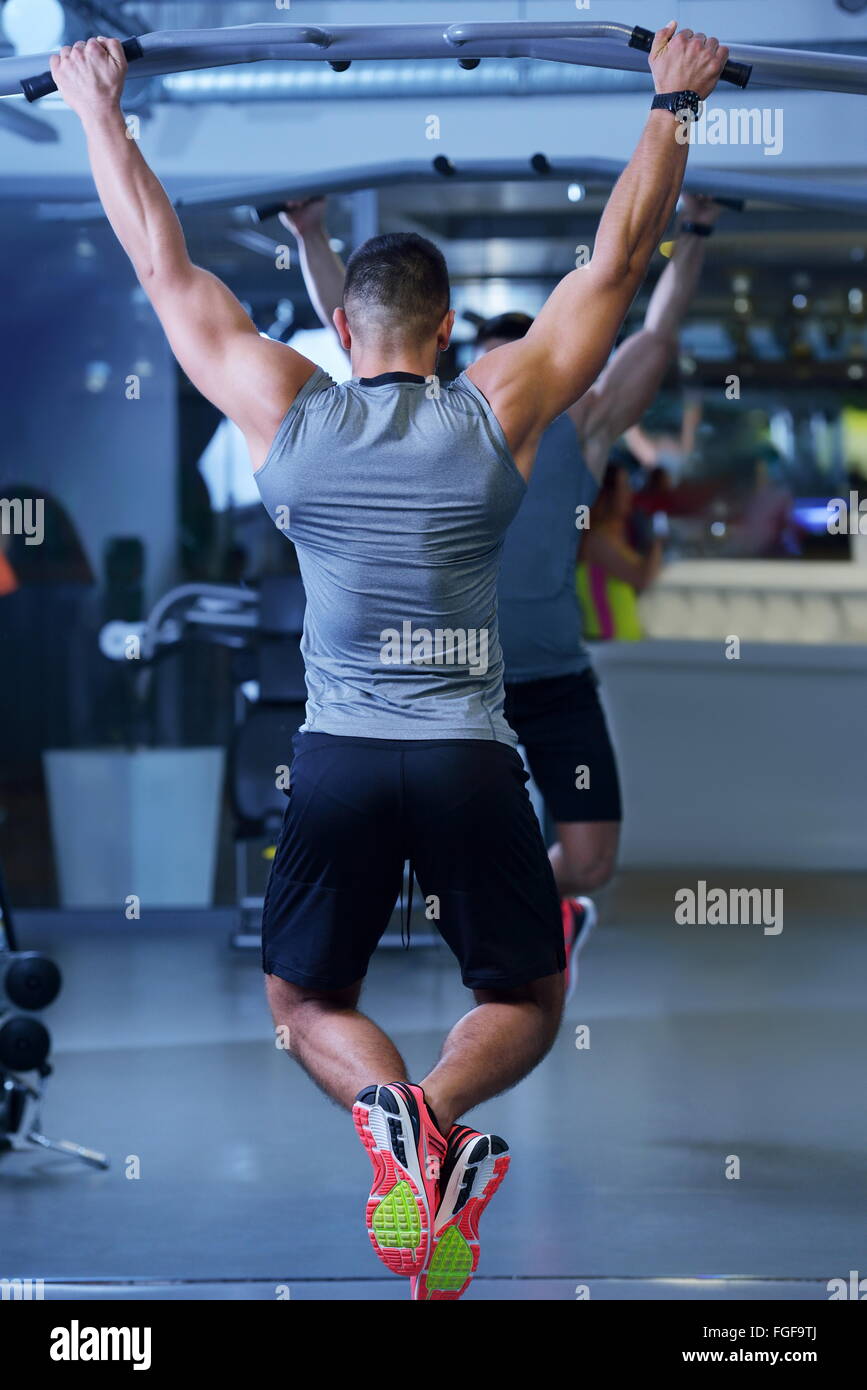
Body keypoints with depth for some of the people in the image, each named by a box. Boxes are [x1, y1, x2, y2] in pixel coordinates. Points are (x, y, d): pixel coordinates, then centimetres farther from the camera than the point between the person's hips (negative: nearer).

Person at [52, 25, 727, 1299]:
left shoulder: (282, 411, 1)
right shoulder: (504, 409, -1)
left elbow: (163, 263, 10)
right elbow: (618, 260, 8)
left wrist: (99, 110, 20)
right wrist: (673, 104, 17)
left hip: (337, 762, 1)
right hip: (470, 762, -1)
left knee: (307, 1002, 18)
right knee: (527, 998, 17)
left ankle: (388, 1116, -17)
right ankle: (439, 1110, -18)